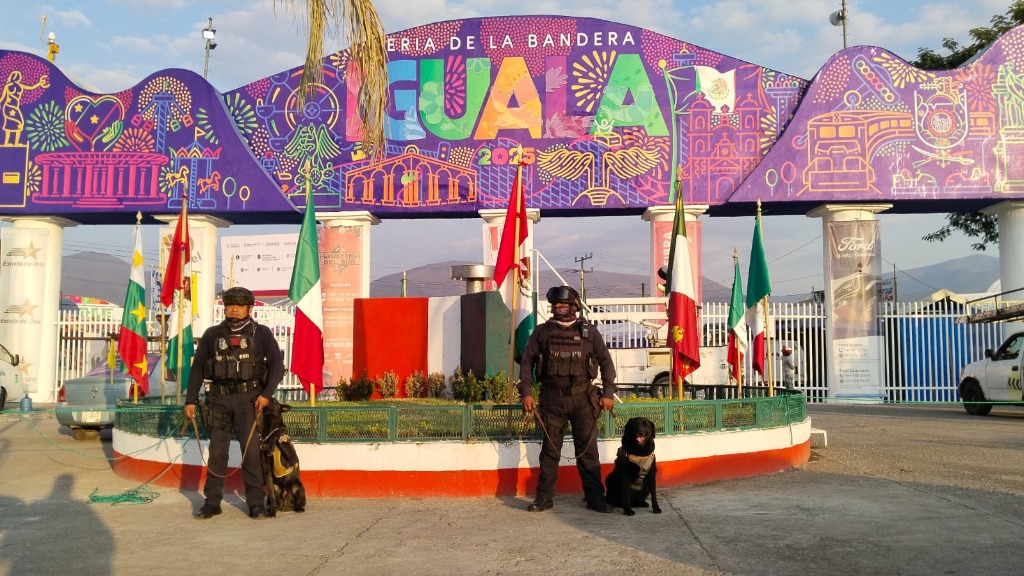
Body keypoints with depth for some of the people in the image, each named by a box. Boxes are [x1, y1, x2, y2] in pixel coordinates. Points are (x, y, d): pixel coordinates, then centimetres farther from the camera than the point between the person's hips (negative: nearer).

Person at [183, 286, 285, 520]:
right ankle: (212, 502, 14)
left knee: (251, 450, -4)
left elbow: (277, 364, -1)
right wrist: (190, 400, 7)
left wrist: (266, 393, -12)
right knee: (217, 451, 5)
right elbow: (197, 367, 12)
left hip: (248, 398, -2)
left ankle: (256, 503, 3)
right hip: (219, 399, 2)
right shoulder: (212, 334, 9)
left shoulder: (261, 333, 2)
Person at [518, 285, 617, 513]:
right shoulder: (542, 332, 5)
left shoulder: (589, 331, 4)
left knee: (588, 450, 3)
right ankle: (544, 498, 13)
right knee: (550, 450, 5)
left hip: (583, 398, 0)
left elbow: (605, 361, 6)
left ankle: (595, 497, 10)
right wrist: (526, 392, -2)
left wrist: (608, 393, -1)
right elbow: (527, 361, 7)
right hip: (552, 398, 1)